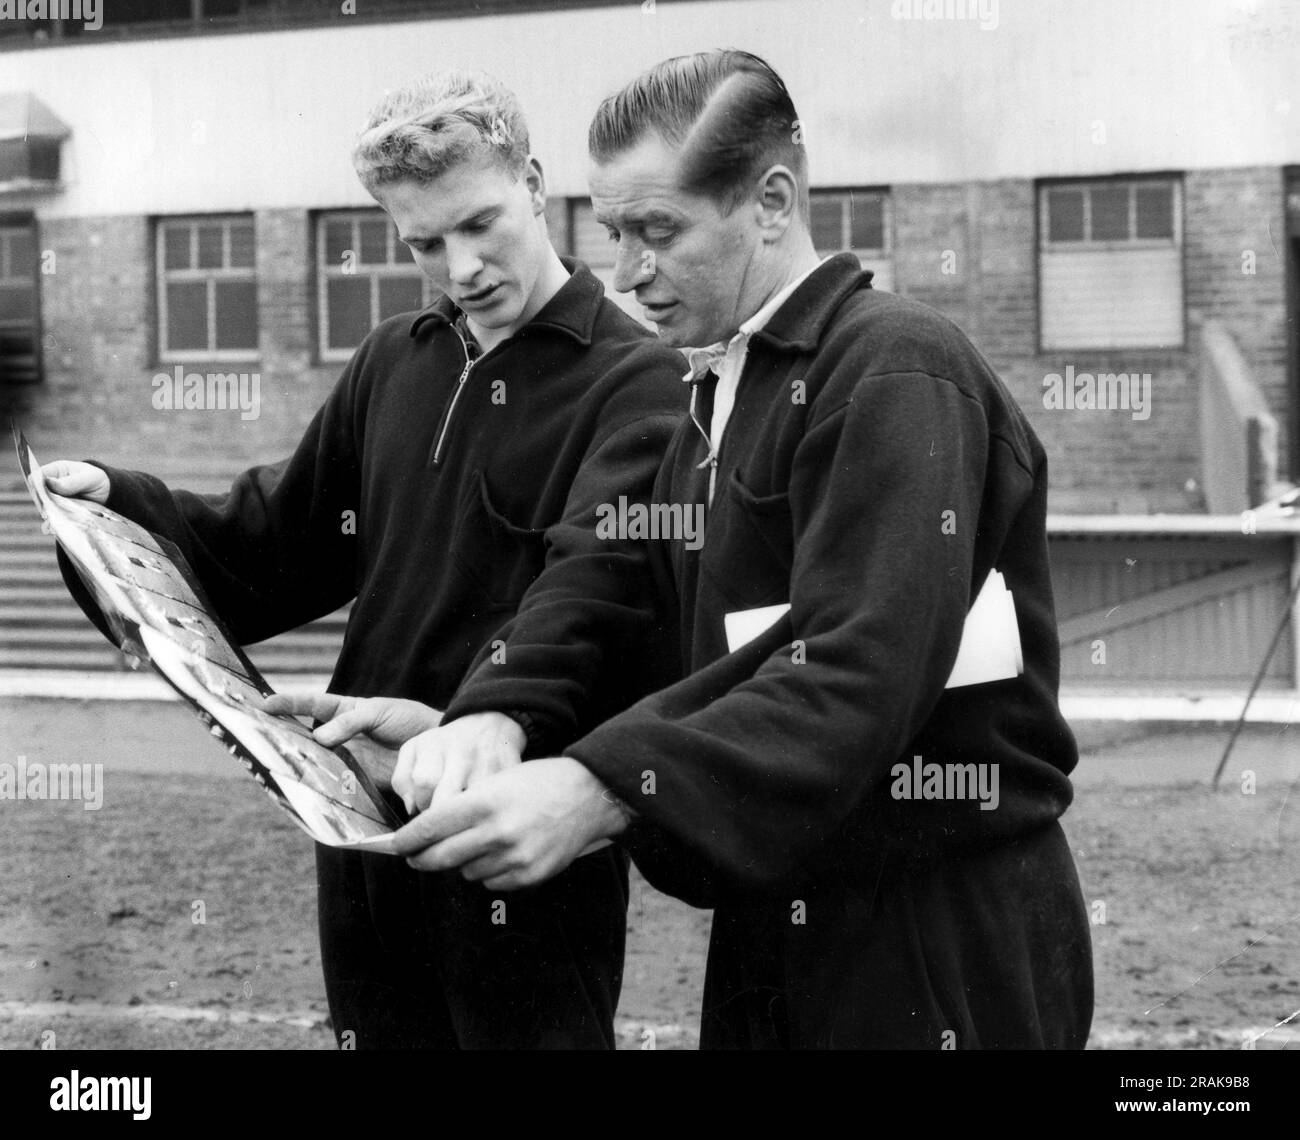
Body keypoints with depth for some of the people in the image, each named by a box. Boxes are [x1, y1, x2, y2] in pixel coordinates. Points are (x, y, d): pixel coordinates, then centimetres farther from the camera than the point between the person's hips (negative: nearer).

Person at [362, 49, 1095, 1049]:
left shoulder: (897, 372, -13)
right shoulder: (719, 399, 15)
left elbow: (862, 681, -25)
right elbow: (719, 671, 10)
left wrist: (605, 789, -33)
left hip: (941, 944, -8)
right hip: (774, 923, 8)